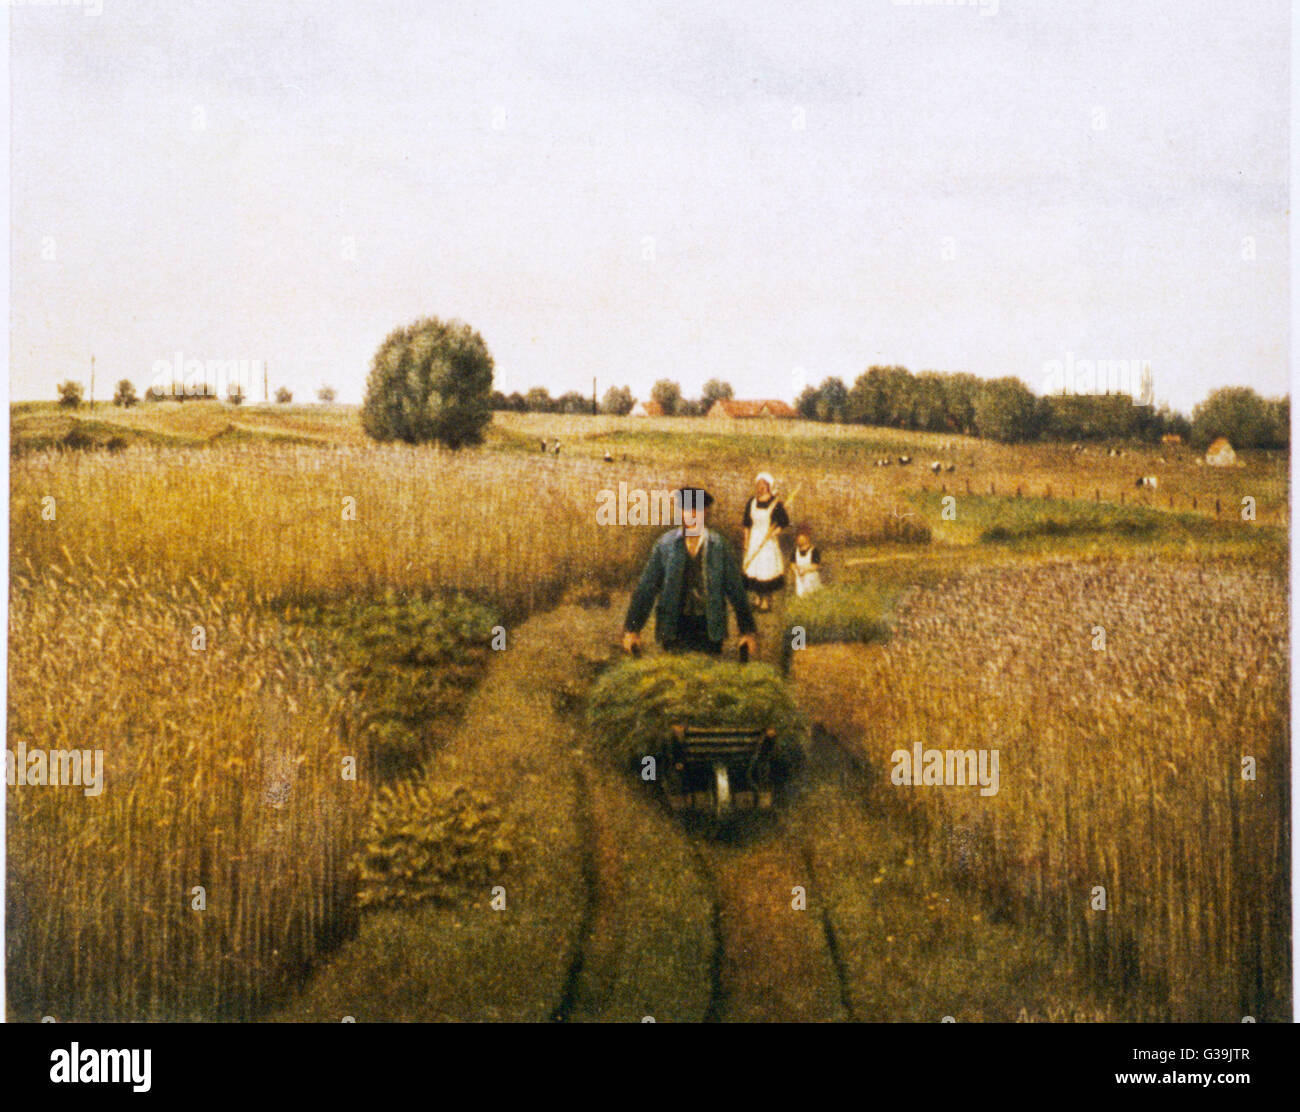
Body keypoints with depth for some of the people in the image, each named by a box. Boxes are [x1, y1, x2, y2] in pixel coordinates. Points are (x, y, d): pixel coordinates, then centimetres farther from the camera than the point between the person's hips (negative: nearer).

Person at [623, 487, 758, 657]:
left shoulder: (718, 545, 1)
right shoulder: (665, 544, 1)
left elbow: (736, 590, 4)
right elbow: (645, 589, 3)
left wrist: (748, 631, 4)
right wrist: (632, 629, 1)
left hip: (710, 627, 0)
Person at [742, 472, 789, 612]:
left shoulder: (775, 504, -10)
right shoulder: (751, 503, 4)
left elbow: (786, 523, -6)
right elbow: (746, 524, 11)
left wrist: (776, 531, -21)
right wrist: (746, 542, 10)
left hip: (769, 541, -4)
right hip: (754, 539, 4)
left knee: (768, 569, -2)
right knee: (753, 566, 7)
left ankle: (767, 600, 12)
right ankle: (757, 599, 21)